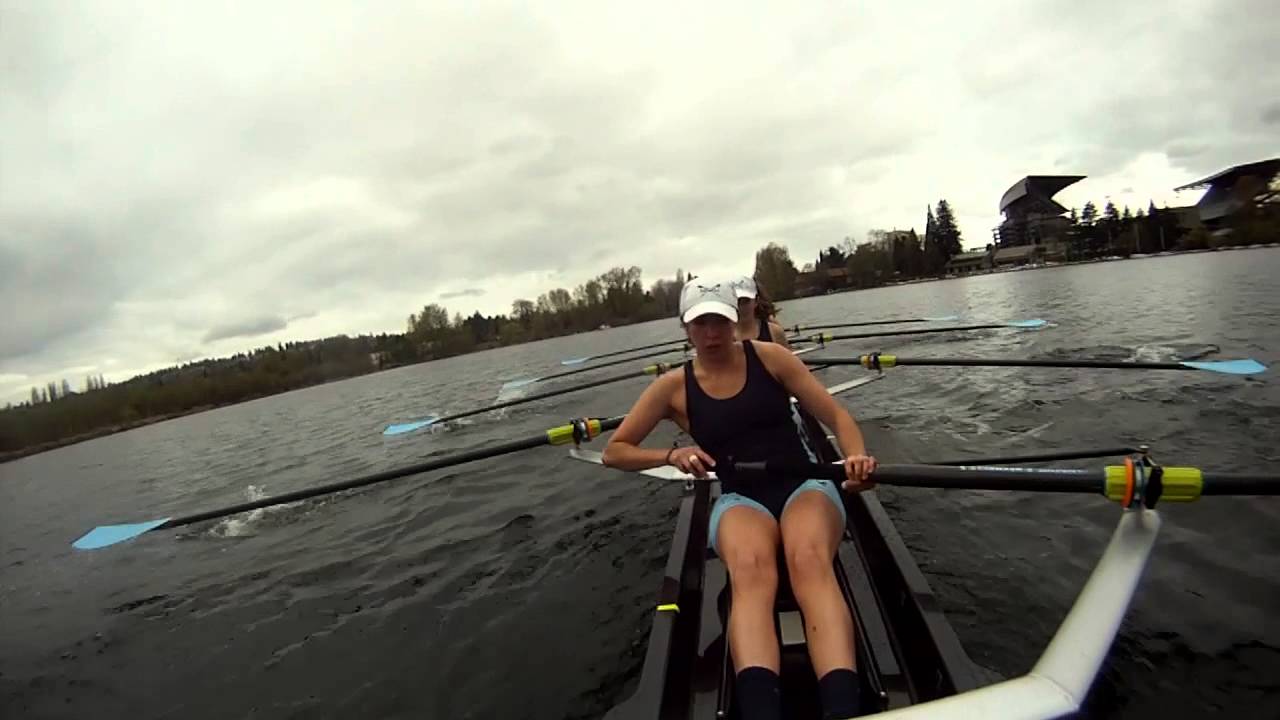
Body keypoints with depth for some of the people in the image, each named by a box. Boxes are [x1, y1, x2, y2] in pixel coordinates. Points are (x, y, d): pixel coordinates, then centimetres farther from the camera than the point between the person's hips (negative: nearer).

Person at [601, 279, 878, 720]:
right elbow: (614, 452, 6)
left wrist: (856, 456, -22)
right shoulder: (674, 387, 3)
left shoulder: (769, 357, 2)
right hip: (741, 500, 0)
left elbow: (836, 415, 1)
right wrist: (671, 456, -13)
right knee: (750, 569, -36)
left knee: (809, 561, -35)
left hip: (804, 485, 1)